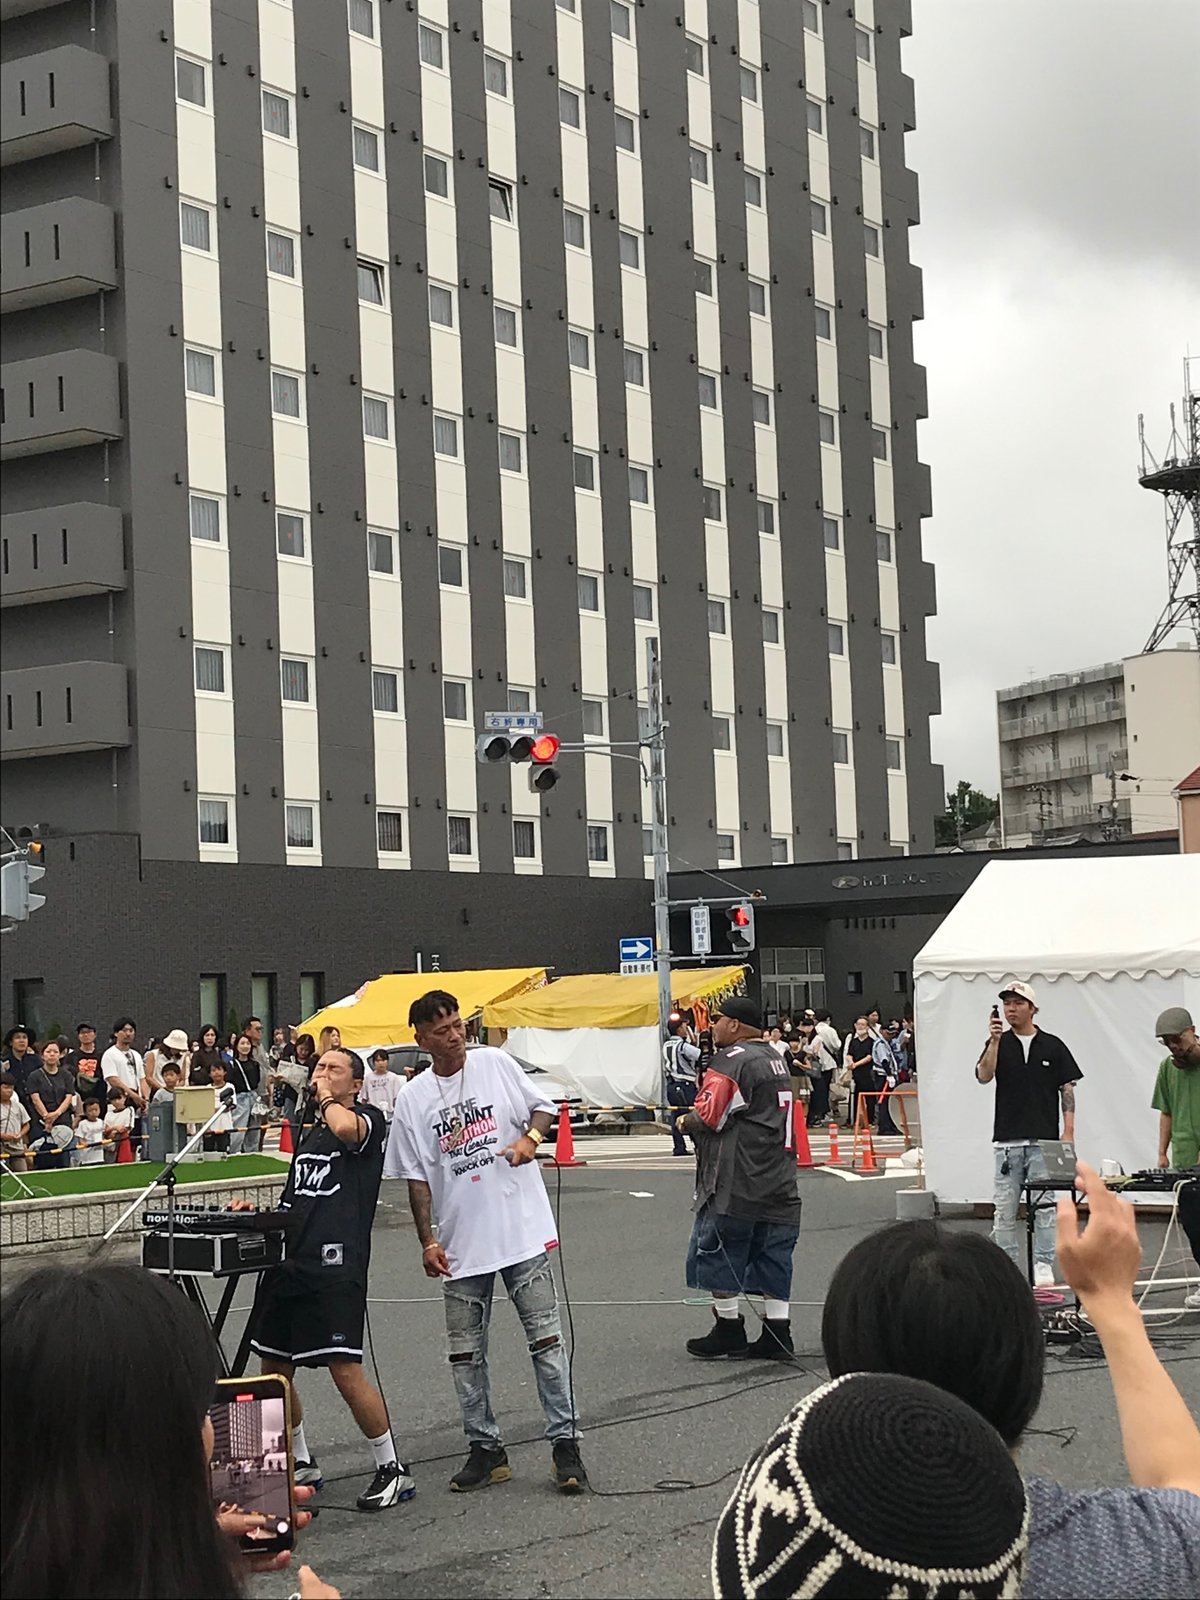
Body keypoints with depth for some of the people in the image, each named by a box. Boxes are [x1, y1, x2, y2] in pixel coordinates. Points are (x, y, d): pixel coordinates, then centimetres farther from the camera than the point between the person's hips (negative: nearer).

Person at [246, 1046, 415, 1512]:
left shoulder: (370, 1119, 0)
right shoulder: (309, 1135, 23)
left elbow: (344, 1127, -26)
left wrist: (327, 1098, -6)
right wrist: (258, 1213, 13)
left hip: (334, 1266, -8)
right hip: (287, 1262, 9)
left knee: (346, 1372, -13)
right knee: (274, 1370, 12)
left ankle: (392, 1469, 1)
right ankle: (301, 1463, 29)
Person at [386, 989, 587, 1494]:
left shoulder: (496, 1064, 1)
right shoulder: (413, 1099, 3)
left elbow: (542, 1107, 9)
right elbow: (416, 1177, 5)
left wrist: (530, 1138, -13)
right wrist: (427, 1241, -2)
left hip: (523, 1229, -2)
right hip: (460, 1242, 2)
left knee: (545, 1339, -2)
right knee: (465, 1353, 7)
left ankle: (565, 1444, 4)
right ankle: (485, 1449, 19)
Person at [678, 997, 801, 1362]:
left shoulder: (732, 1059, -12)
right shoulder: (775, 1059, 17)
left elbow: (709, 1116, -17)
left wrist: (686, 1122, 3)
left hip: (735, 1183, -8)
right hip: (779, 1179, 9)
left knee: (717, 1251, 2)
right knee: (772, 1257, 8)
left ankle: (729, 1330, 6)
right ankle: (777, 1333, 6)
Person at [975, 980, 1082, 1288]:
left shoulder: (1052, 1046, 5)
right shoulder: (999, 1044, 7)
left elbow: (1067, 1090, 4)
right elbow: (984, 1076, -9)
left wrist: (1068, 1132, -4)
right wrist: (994, 1041, -18)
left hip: (1044, 1140, -1)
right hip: (1007, 1140, 1)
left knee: (1044, 1206, 0)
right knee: (1005, 1209, 3)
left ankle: (1043, 1265, 6)